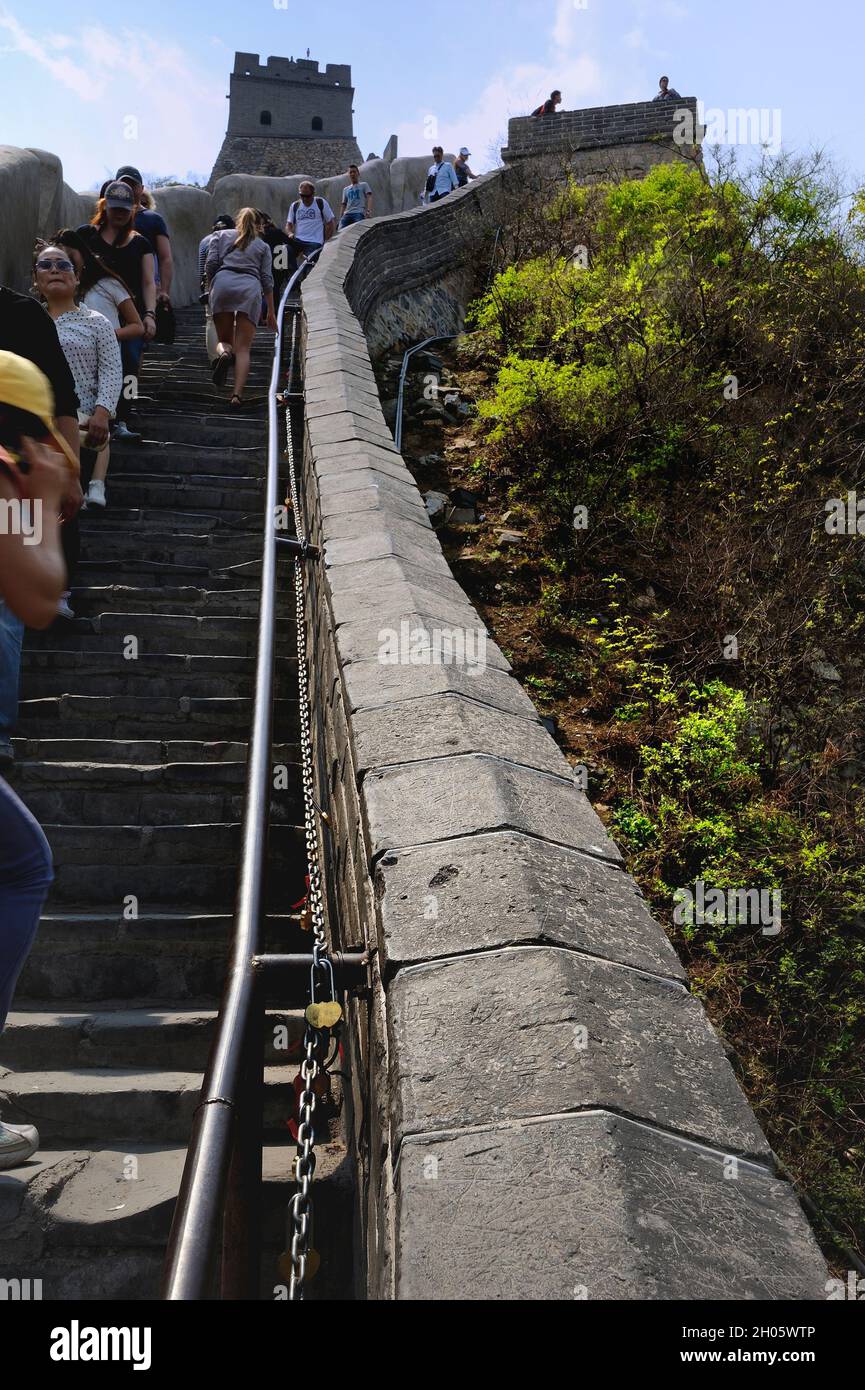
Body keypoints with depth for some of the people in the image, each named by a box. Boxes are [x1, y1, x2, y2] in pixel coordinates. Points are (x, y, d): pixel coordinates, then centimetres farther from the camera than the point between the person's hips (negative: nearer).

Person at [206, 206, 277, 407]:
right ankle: (237, 395, -20)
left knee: (224, 339, 12)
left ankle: (224, 353, -26)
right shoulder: (263, 246, 24)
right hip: (251, 287, 0)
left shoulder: (221, 236, 24)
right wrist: (271, 313, 20)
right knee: (243, 348, -3)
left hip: (223, 283, 0)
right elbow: (267, 279, 17)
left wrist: (211, 289, 24)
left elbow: (210, 264, 10)